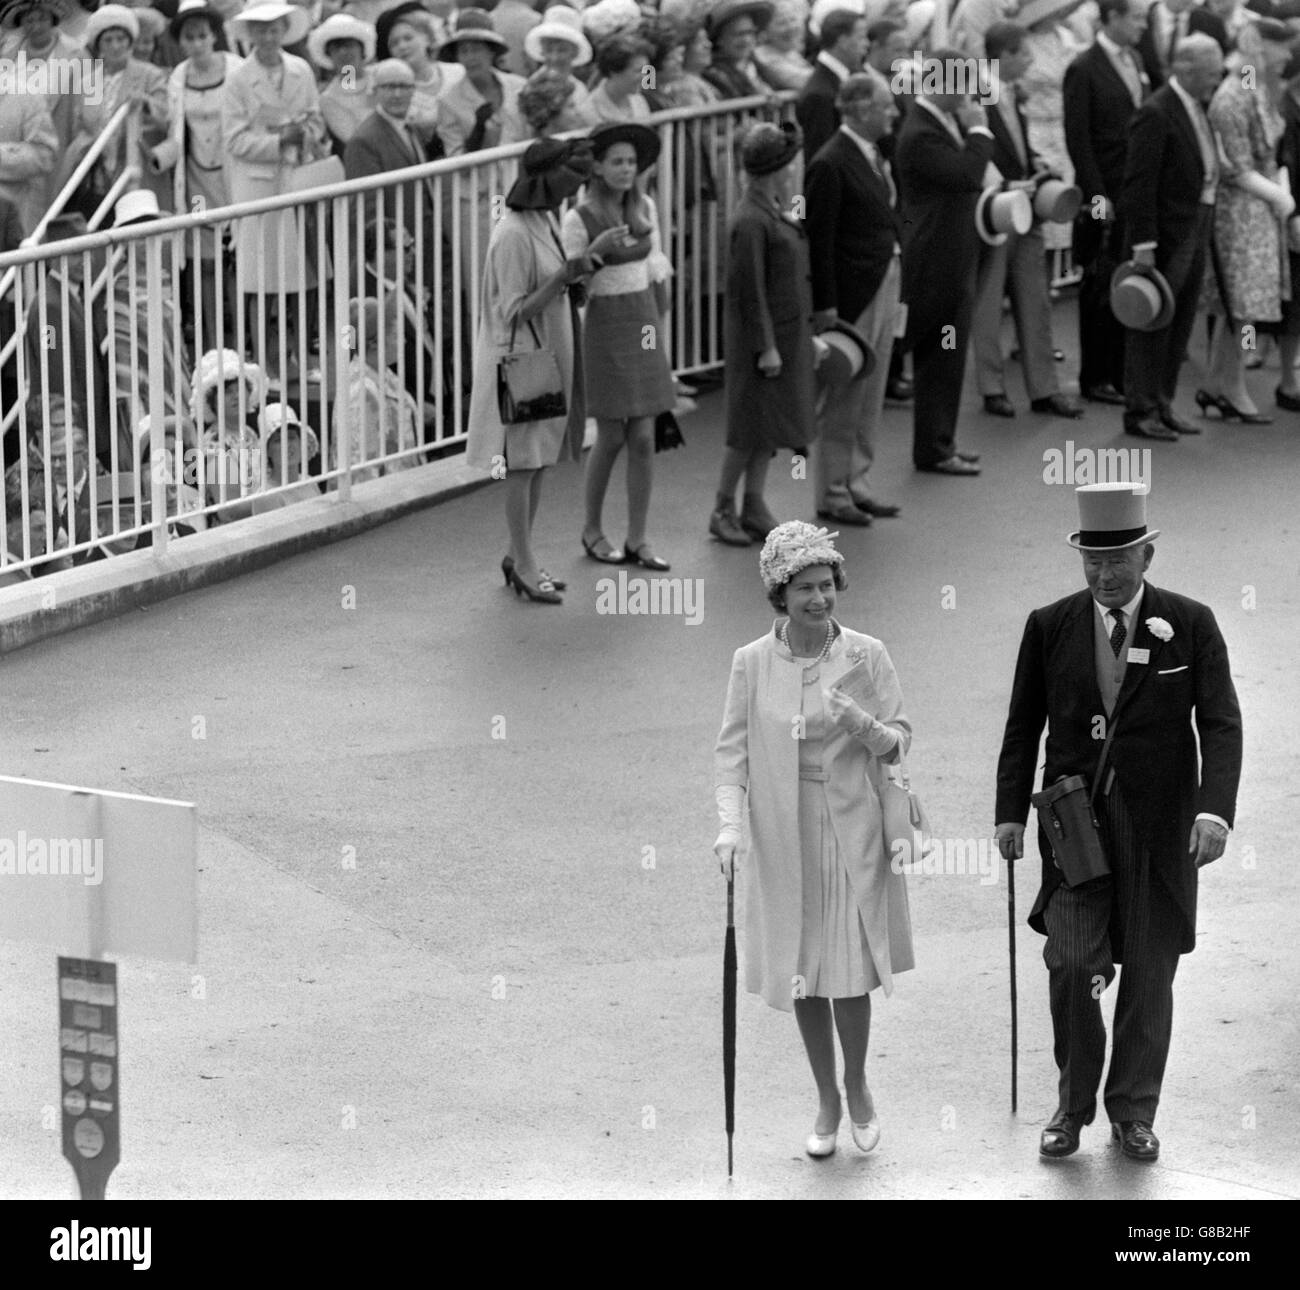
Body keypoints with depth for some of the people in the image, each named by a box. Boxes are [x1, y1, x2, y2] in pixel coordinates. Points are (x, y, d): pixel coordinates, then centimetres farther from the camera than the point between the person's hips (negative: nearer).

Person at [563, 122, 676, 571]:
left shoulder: (644, 209, 3)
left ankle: (637, 540, 7)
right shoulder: (578, 220, -11)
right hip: (605, 327, -4)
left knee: (644, 438, 1)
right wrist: (592, 262, -21)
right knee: (611, 438, 1)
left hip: (644, 324, 4)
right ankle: (592, 529, 20)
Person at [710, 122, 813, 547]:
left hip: (788, 332, 9)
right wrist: (765, 347, -20)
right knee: (752, 428, -1)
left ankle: (754, 506, 19)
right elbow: (749, 291, -21)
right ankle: (723, 510, 10)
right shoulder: (751, 223, -21)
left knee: (768, 429, 13)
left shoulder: (776, 215, 8)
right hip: (761, 336, -9)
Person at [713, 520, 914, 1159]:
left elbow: (900, 739, 1)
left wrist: (866, 728, -21)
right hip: (784, 838, 1)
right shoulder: (751, 663, -4)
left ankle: (857, 1084, 23)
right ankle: (827, 1101, 27)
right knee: (802, 974, 9)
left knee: (850, 972, -3)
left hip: (853, 833, -1)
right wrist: (731, 824, -15)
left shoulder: (866, 654, -4)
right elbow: (732, 752, -2)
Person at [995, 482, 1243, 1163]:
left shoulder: (1191, 624, -2)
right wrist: (1011, 812, 2)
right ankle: (1074, 1102, 7)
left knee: (1149, 973, 6)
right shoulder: (1050, 627, 1)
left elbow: (1221, 724, -7)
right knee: (1072, 962, -12)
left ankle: (1133, 1112, 21)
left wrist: (1215, 809, -20)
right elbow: (1023, 726, 8)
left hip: (1158, 826, 0)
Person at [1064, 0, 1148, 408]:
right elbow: (1077, 140, -11)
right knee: (1101, 292, 0)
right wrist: (1096, 197, -15)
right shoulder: (1084, 69, -8)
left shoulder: (1135, 62, 14)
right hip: (1107, 197, -6)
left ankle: (1123, 374, 13)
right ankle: (1095, 378, 6)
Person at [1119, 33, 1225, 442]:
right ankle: (1140, 412, 4)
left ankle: (1162, 405, 21)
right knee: (1152, 326, -1)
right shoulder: (1156, 113, -17)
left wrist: (1206, 230, 12)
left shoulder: (1197, 109, 11)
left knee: (1179, 326, 13)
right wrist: (1143, 244, -21)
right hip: (1167, 234, -9)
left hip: (1197, 231, 9)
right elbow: (1139, 185, -19)